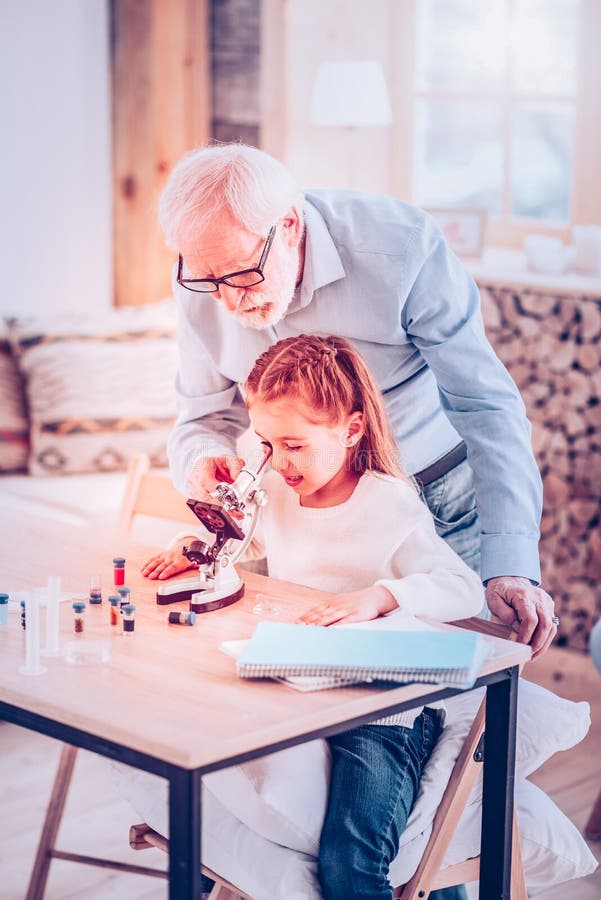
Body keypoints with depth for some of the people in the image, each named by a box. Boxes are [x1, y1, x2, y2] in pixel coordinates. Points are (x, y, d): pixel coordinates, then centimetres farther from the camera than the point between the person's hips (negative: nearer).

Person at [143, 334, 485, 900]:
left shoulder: (388, 509, -12)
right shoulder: (273, 493, 9)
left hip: (381, 714, -7)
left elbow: (466, 589, -21)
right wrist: (194, 548, 10)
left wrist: (379, 595, -36)